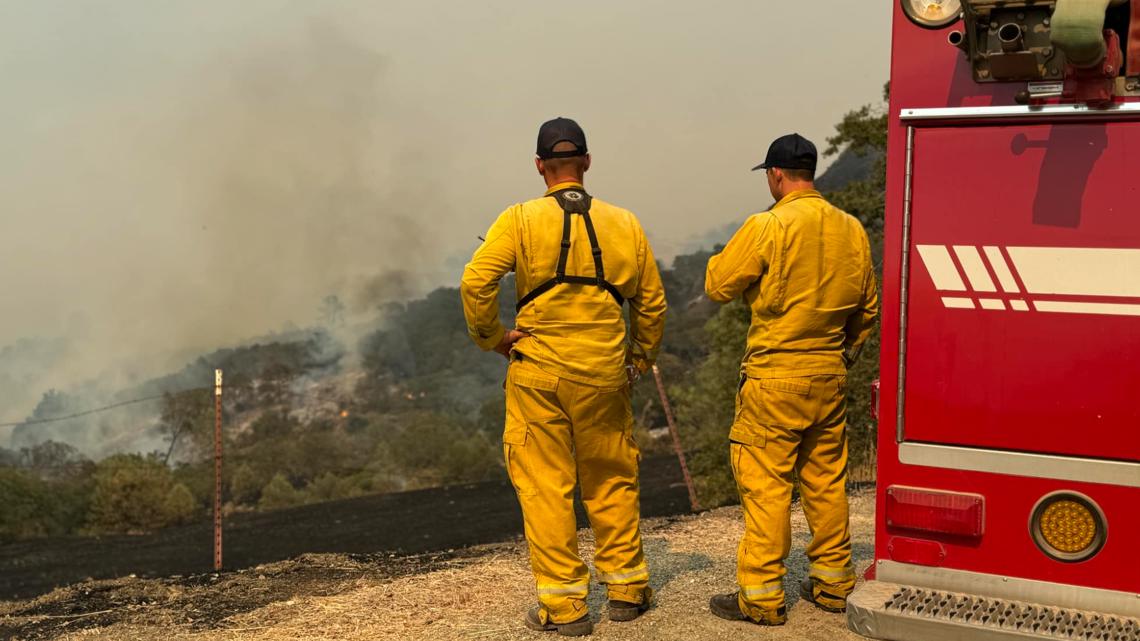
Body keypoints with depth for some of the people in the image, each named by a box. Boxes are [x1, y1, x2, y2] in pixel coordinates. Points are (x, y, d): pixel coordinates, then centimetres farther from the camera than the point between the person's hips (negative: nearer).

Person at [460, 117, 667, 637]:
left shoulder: (520, 220, -4)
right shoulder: (625, 224, 4)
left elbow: (476, 281, -17)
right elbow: (651, 302, 9)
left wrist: (492, 337, -2)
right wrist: (642, 356, 22)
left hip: (538, 374, -3)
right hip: (605, 375, 3)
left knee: (546, 487, 5)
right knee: (612, 483, 16)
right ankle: (626, 589, 26)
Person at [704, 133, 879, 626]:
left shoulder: (767, 227, -14)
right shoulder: (851, 229, 6)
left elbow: (718, 286, -7)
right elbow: (867, 306, 14)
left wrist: (724, 257, 12)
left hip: (775, 378, -6)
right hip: (830, 377, 6)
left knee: (765, 484, 0)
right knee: (826, 480, 15)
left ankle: (761, 597, 5)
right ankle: (833, 584, 26)